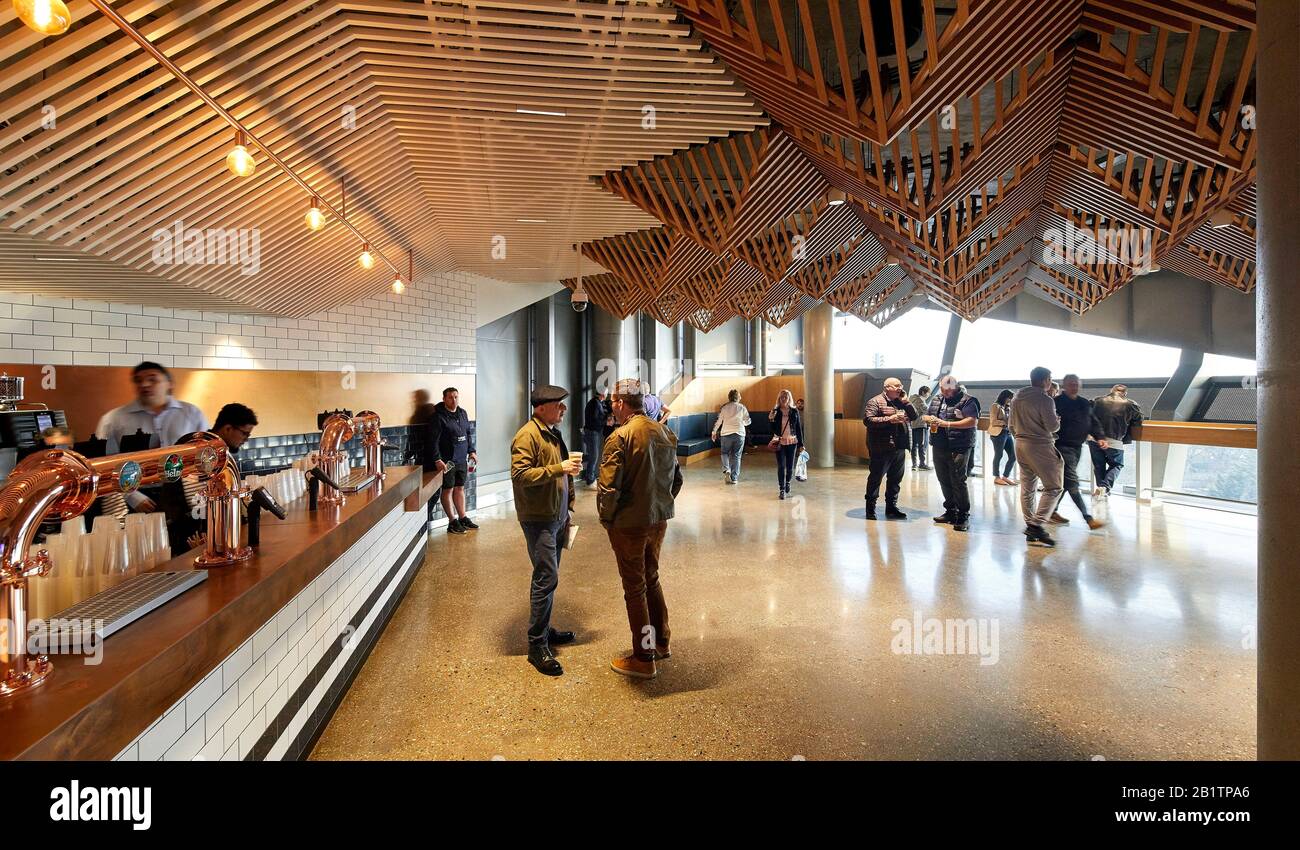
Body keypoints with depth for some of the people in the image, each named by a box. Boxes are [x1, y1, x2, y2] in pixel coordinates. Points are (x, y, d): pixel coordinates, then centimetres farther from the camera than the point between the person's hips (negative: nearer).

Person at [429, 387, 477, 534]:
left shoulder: (462, 413, 10)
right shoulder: (439, 416, -12)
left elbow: (468, 433, 20)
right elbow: (433, 440, -15)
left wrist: (471, 451, 14)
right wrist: (437, 459, -20)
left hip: (462, 459, 7)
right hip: (447, 461, -7)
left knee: (460, 488, 14)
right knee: (448, 490, 2)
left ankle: (463, 518, 23)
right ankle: (452, 521, 9)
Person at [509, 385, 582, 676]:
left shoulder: (554, 433, 15)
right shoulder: (527, 436, -15)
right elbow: (520, 475, -24)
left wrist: (568, 507, 21)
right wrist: (559, 468, -26)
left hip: (557, 518, 9)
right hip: (538, 519, -9)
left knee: (548, 577, 16)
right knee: (546, 578, -8)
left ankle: (544, 630, 30)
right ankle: (537, 646, 2)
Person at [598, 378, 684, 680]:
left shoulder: (621, 436, -19)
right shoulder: (665, 432, 3)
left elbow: (609, 486, -21)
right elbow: (676, 478, 10)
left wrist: (606, 518, -6)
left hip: (629, 523, -7)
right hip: (659, 520, 7)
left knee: (635, 588, 6)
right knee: (651, 578, 23)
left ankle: (644, 659, 18)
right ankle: (661, 643, 35)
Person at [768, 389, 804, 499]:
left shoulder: (794, 411, 3)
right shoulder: (775, 412, 0)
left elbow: (799, 428, 6)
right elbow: (773, 429, 0)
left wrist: (801, 443, 4)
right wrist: (771, 419, -17)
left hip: (792, 442, 1)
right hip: (779, 442, -1)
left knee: (790, 466, 7)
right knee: (781, 466, -4)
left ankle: (787, 482, 35)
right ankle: (781, 489, 4)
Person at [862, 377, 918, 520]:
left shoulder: (902, 402, 15)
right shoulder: (876, 402, -6)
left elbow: (915, 417, 11)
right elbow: (868, 420, -16)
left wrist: (906, 402, -1)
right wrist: (890, 419, -20)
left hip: (899, 448, 7)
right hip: (881, 449, -7)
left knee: (895, 479, 13)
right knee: (876, 478, 1)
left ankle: (891, 507, 25)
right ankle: (870, 508, 10)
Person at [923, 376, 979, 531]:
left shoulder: (966, 401, -6)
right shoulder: (936, 399, 15)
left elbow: (973, 421, -17)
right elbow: (926, 416, 23)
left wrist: (947, 424, -20)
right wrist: (929, 419, -3)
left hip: (959, 448, -7)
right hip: (939, 447, 7)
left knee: (958, 482, -7)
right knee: (944, 481, 12)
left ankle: (963, 516, 2)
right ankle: (950, 512, 23)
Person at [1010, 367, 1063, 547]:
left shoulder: (1016, 398, 11)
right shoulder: (1045, 399, -14)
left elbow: (1012, 425, 18)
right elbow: (1052, 426, -14)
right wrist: (1058, 420, 7)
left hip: (1020, 445, 8)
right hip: (1040, 447, -8)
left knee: (1027, 488, 13)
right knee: (1053, 488, -2)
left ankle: (1030, 525, 18)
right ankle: (1037, 525, -11)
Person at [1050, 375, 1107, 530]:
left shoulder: (1085, 404, 12)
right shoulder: (1056, 403, -10)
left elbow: (1093, 423, 14)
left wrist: (1100, 437, -1)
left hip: (1078, 447, 8)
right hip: (1062, 446, -8)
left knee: (1064, 482, 15)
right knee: (1072, 483, -9)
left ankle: (1053, 512, 26)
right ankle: (1089, 519, -9)